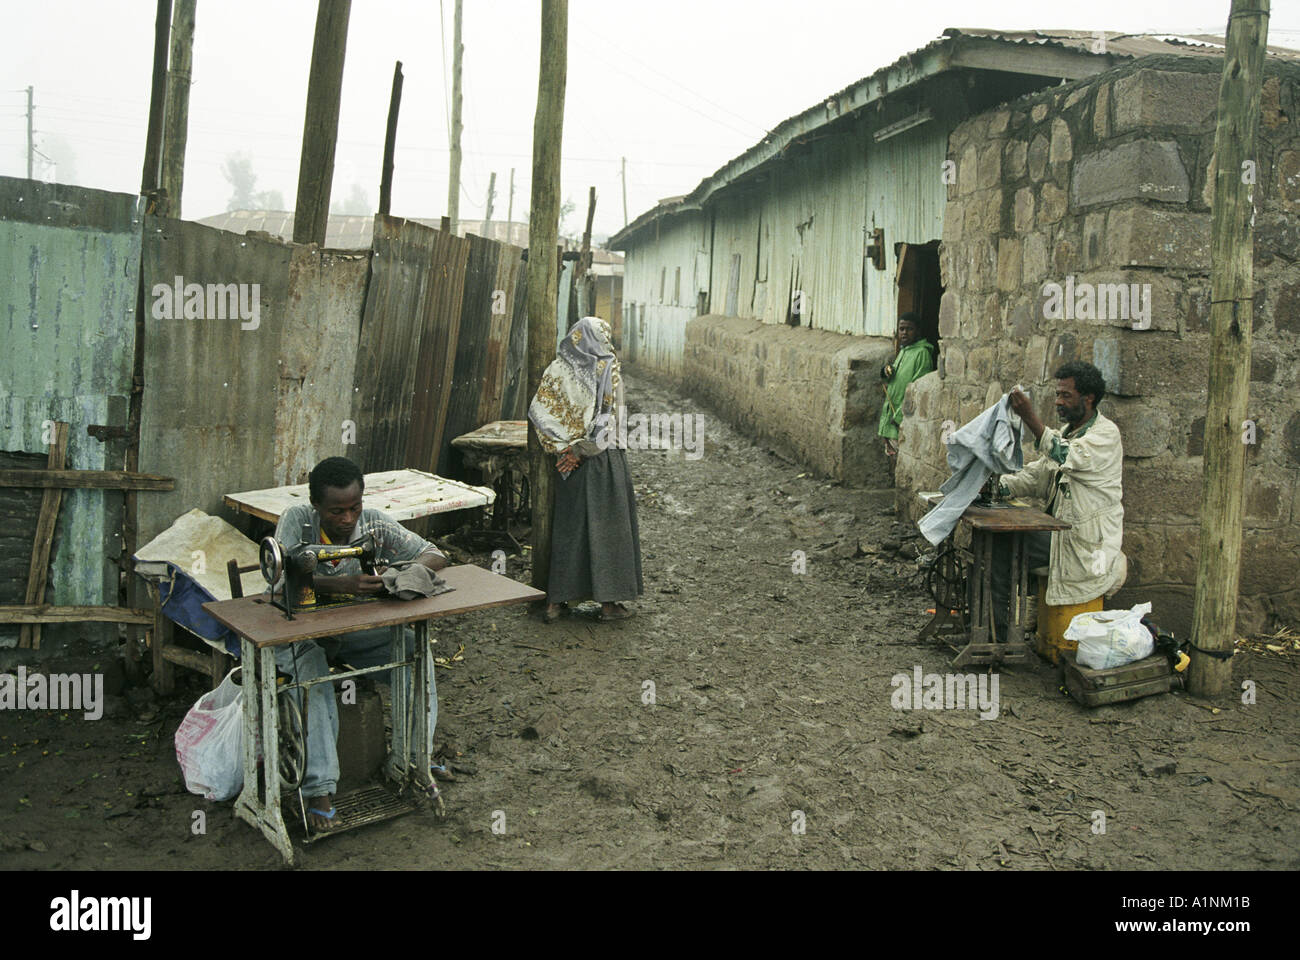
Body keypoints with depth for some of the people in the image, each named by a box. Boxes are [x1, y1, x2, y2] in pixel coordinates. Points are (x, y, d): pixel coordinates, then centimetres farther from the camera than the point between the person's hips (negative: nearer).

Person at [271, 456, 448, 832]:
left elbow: (435, 555, -5)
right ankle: (320, 790, -30)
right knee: (314, 679, -34)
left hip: (356, 626, 3)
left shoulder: (374, 524, -8)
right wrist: (343, 584, -46)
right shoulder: (297, 520, -16)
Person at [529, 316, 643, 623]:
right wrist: (584, 447, -12)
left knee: (568, 527, 10)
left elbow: (538, 410, -7)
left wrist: (567, 446, -5)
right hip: (607, 460, -3)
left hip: (573, 462, 3)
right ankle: (609, 601, 9)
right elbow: (610, 415, -12)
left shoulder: (558, 369, 0)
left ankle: (557, 600, 12)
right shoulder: (610, 369, -7)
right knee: (608, 526, 5)